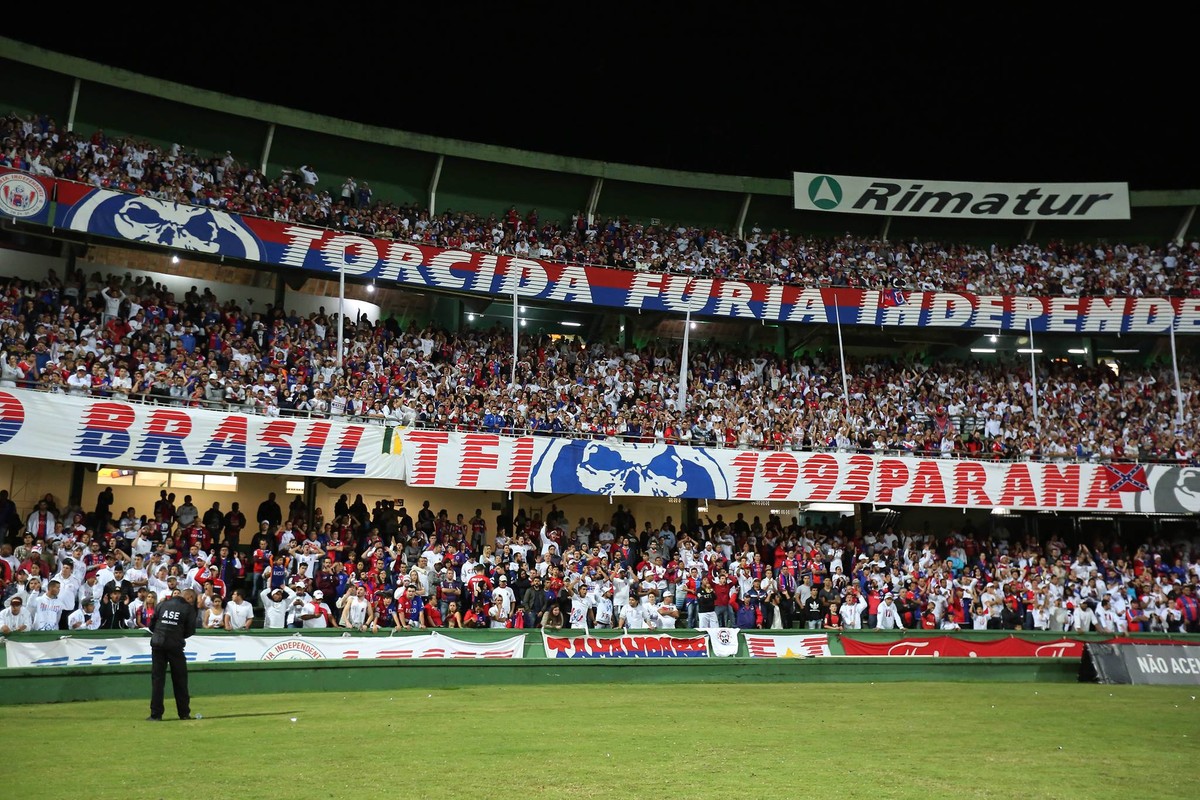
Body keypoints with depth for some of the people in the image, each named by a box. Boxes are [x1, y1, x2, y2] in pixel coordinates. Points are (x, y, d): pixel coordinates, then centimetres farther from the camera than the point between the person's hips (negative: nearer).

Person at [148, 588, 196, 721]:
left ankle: (155, 714, 2)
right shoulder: (188, 608, 2)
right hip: (175, 645, -2)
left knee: (157, 679, 6)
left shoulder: (162, 604, 12)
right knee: (180, 680, 8)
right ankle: (184, 713, 11)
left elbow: (151, 625, 9)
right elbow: (190, 630, 1)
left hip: (157, 644, 2)